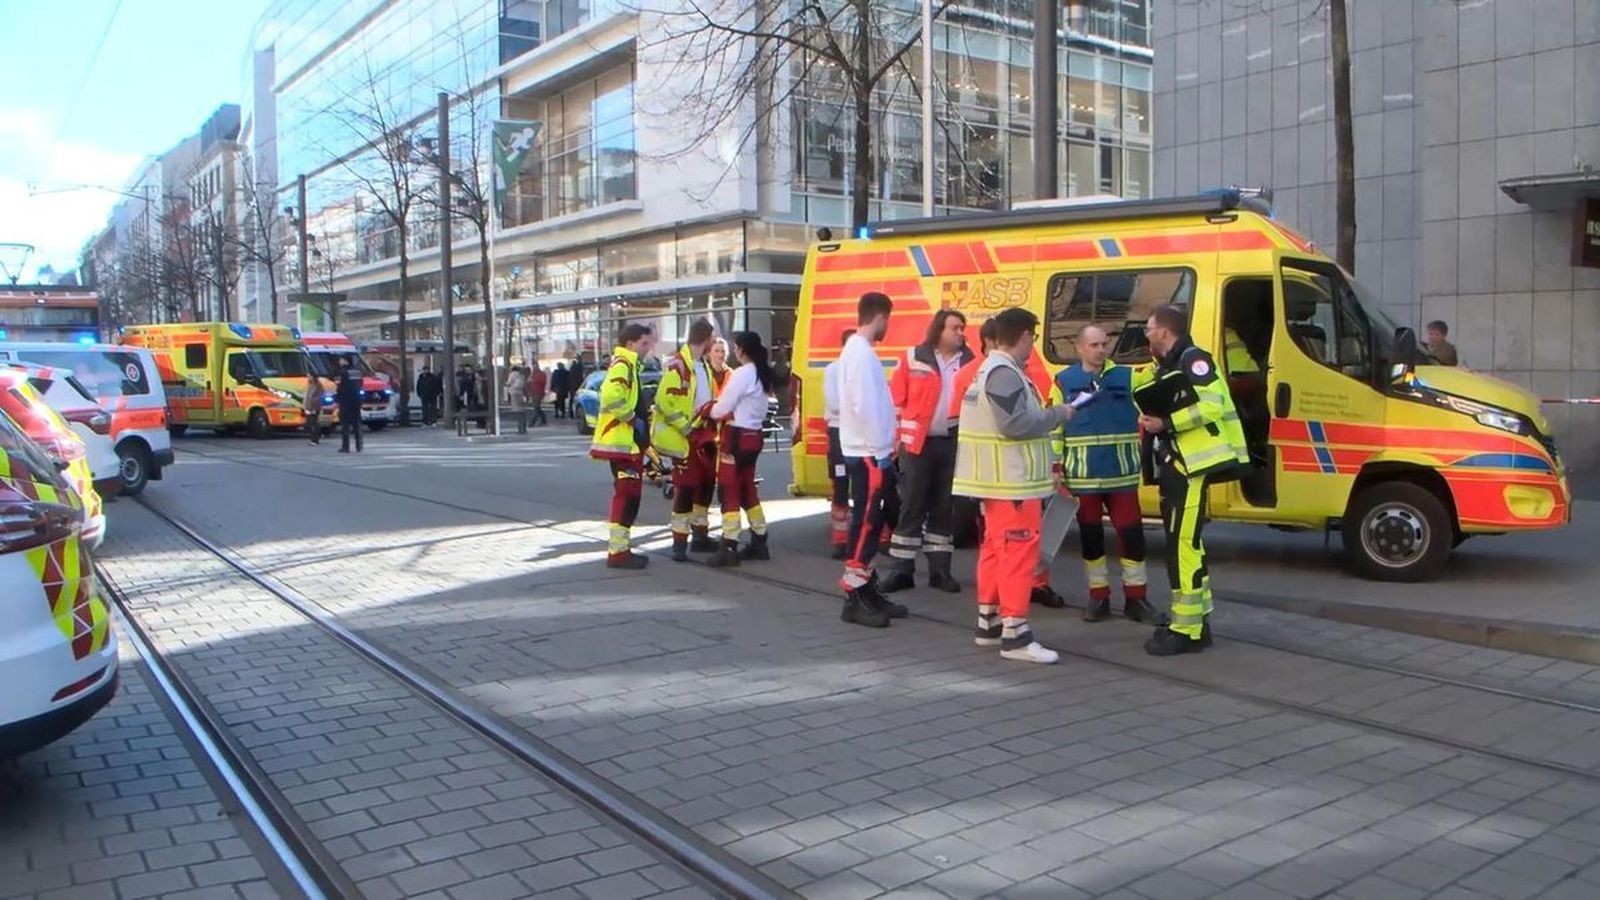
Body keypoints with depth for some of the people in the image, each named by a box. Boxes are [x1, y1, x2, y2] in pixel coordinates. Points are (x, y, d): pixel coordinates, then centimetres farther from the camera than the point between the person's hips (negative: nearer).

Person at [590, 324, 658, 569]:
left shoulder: (630, 366, 19)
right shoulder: (622, 365, -14)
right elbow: (611, 397, -30)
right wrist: (632, 418, -20)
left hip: (630, 440, 11)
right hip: (622, 441, -11)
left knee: (628, 494, 15)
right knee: (627, 494, -10)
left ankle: (620, 545, 23)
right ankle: (618, 552, -7)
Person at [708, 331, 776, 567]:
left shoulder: (741, 374, -15)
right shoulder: (763, 375, 11)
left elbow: (722, 408, -14)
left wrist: (708, 410, 6)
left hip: (737, 437, -8)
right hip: (754, 435, 8)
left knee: (729, 491, -3)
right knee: (747, 489, 16)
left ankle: (729, 548, -4)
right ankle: (759, 542, 20)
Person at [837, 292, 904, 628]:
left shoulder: (857, 349, 16)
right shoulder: (862, 352, -16)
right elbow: (864, 406, -23)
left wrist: (883, 448, 15)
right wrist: (879, 452, -18)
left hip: (869, 452, 10)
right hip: (868, 454, -10)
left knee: (872, 521, 14)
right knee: (866, 523, -7)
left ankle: (868, 590, 21)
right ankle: (855, 599, -2)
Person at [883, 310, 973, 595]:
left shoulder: (970, 362, 7)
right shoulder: (914, 358, -1)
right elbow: (896, 399, -1)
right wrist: (895, 435, -6)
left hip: (954, 444, 3)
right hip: (918, 443, -3)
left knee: (945, 508, 10)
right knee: (911, 506, 1)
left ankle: (940, 570, 18)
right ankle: (901, 570, 7)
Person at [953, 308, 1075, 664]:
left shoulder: (990, 368, 16)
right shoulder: (1005, 373, -18)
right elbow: (1015, 423, -26)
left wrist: (1046, 415, 7)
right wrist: (1058, 413, -14)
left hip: (999, 477, 11)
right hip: (1012, 480, -11)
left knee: (995, 548, 16)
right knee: (1019, 552, -8)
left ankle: (989, 623, 24)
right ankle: (1015, 634, -6)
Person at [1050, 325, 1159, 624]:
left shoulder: (1128, 376, 7)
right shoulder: (1064, 381, 2)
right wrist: (1056, 466, -2)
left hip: (1121, 472, 1)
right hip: (1082, 474, -1)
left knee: (1131, 532, 1)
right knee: (1090, 534, 8)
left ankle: (1135, 597, 13)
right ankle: (1098, 596, 20)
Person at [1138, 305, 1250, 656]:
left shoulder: (1193, 360, -10)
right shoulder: (1165, 367, 20)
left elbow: (1210, 405, -21)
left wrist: (1165, 423, -22)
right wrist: (1149, 420, 9)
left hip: (1193, 466, -11)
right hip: (1174, 466, 11)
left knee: (1183, 544, -12)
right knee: (1186, 543, 15)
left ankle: (1187, 630, -9)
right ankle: (1196, 618, 24)